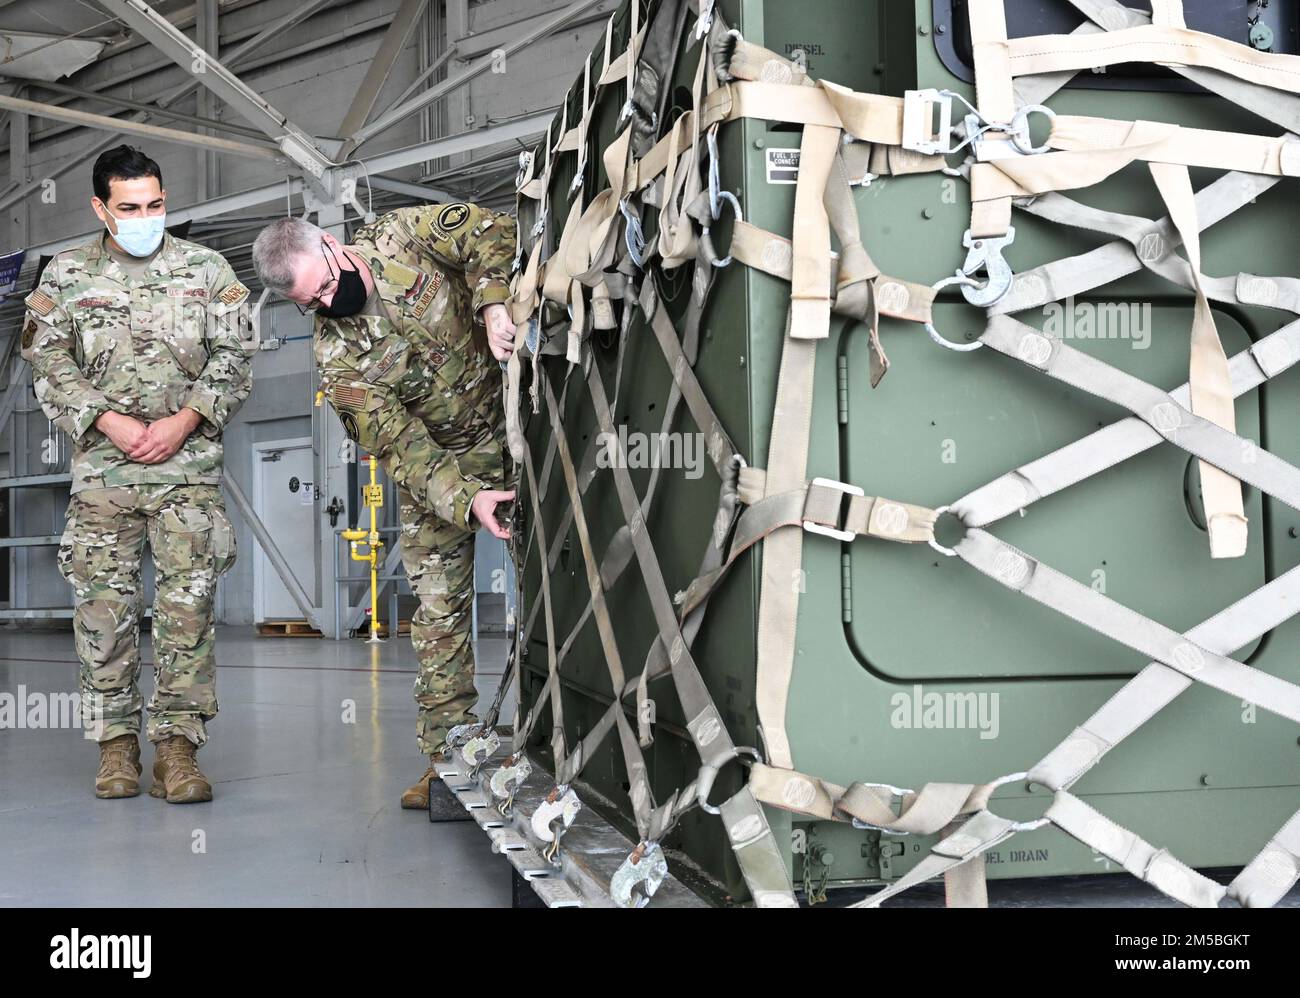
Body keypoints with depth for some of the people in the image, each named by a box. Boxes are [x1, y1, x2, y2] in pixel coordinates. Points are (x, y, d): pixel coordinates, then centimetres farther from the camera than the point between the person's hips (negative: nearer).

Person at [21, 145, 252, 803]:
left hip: (189, 462, -1)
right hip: (102, 464, 1)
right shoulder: (66, 275, 9)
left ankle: (177, 743, -2)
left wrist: (185, 420, -8)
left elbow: (233, 357, 5)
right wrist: (108, 422, -8)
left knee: (188, 603, -6)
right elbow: (48, 365, 5)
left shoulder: (207, 269, 8)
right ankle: (115, 743, 9)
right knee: (102, 604, 0)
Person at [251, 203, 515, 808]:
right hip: (437, 463, 0)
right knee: (439, 605, -1)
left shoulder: (397, 235, -12)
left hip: (511, 426, 1)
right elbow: (400, 450, -19)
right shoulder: (337, 358, -16)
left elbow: (490, 232, -11)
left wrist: (494, 306, -28)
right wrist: (465, 500, -31)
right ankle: (446, 755, 5)